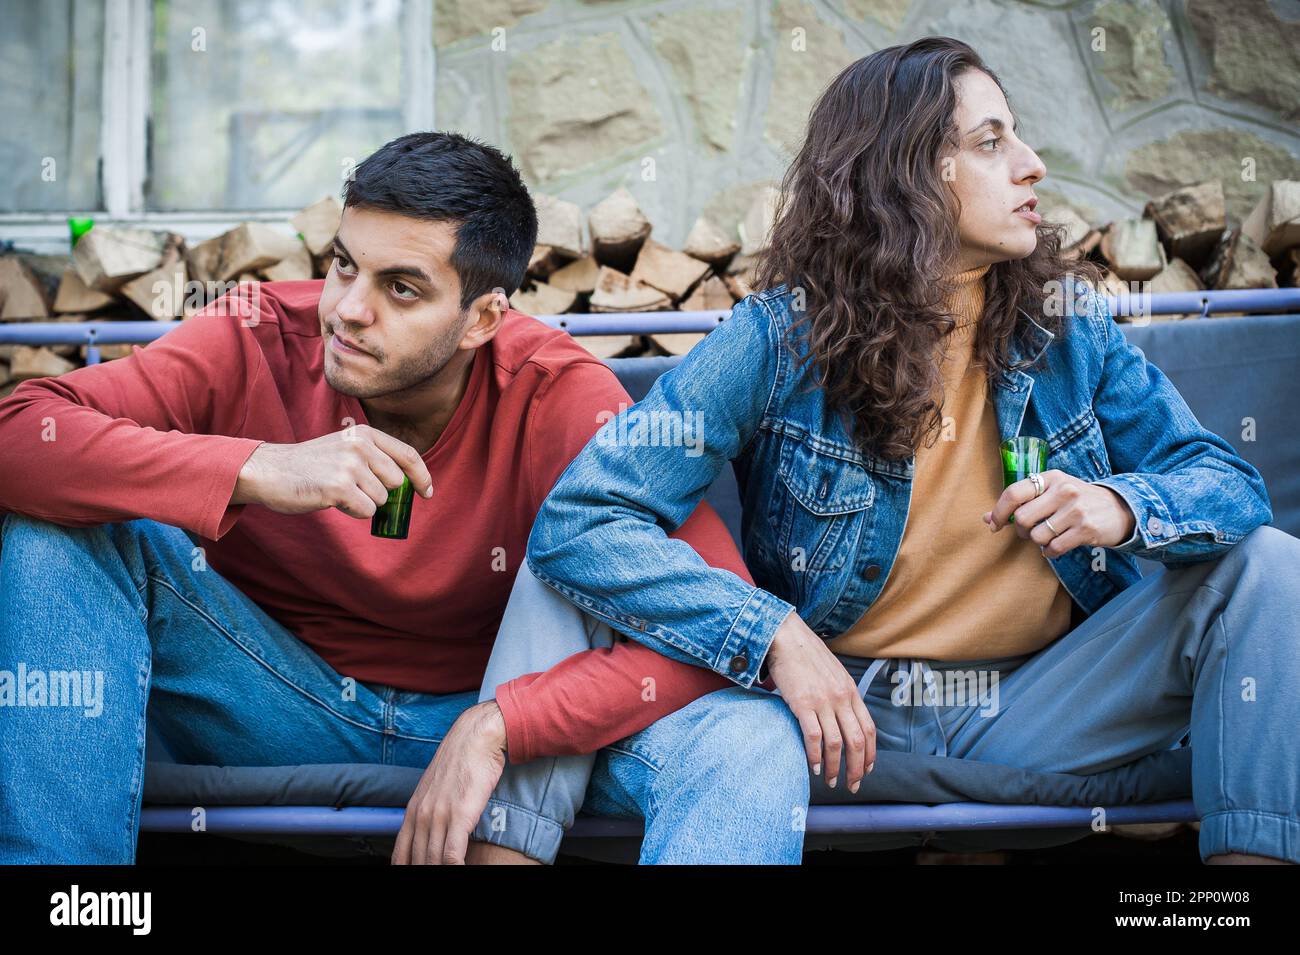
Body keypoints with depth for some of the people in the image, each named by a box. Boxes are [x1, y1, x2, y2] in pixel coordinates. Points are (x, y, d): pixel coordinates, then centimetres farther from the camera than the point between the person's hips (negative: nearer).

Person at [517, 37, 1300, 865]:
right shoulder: (779, 342, -9)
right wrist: (774, 637, -27)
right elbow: (579, 523, -16)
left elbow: (1229, 481, 6)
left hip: (1035, 701, 5)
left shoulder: (1068, 324, 3)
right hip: (843, 709, -5)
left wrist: (1122, 506, -19)